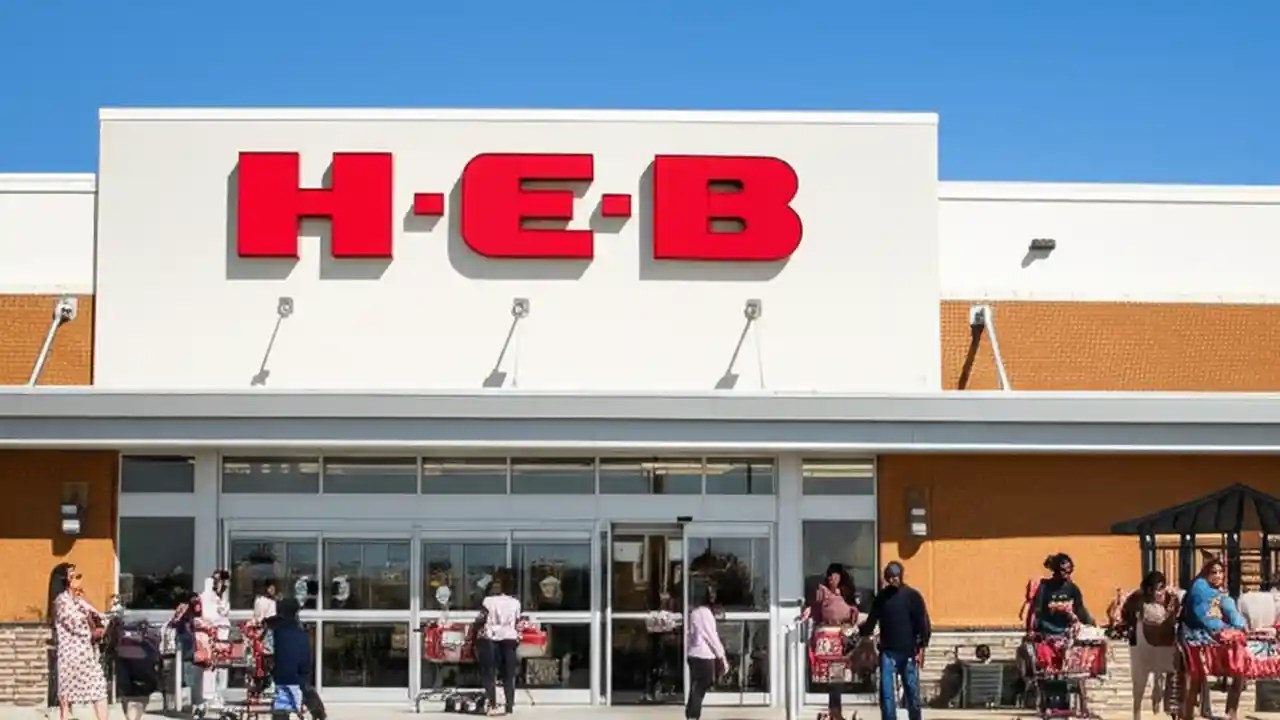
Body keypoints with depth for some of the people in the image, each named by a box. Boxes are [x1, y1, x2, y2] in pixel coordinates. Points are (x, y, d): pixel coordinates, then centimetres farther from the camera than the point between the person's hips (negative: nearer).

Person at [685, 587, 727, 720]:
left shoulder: (694, 613, 13)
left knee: (695, 690, 9)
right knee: (700, 690, -5)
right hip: (704, 655, -8)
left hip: (693, 654, 8)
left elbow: (689, 634, 13)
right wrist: (722, 657, -4)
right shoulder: (706, 612, -11)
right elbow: (712, 636, -10)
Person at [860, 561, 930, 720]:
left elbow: (923, 624, -3)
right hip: (887, 651, 2)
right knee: (886, 691, -3)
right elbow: (871, 622, 11)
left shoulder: (913, 596, -2)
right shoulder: (881, 597, 8)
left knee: (912, 690, 5)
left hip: (908, 652, -2)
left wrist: (921, 649, -9)